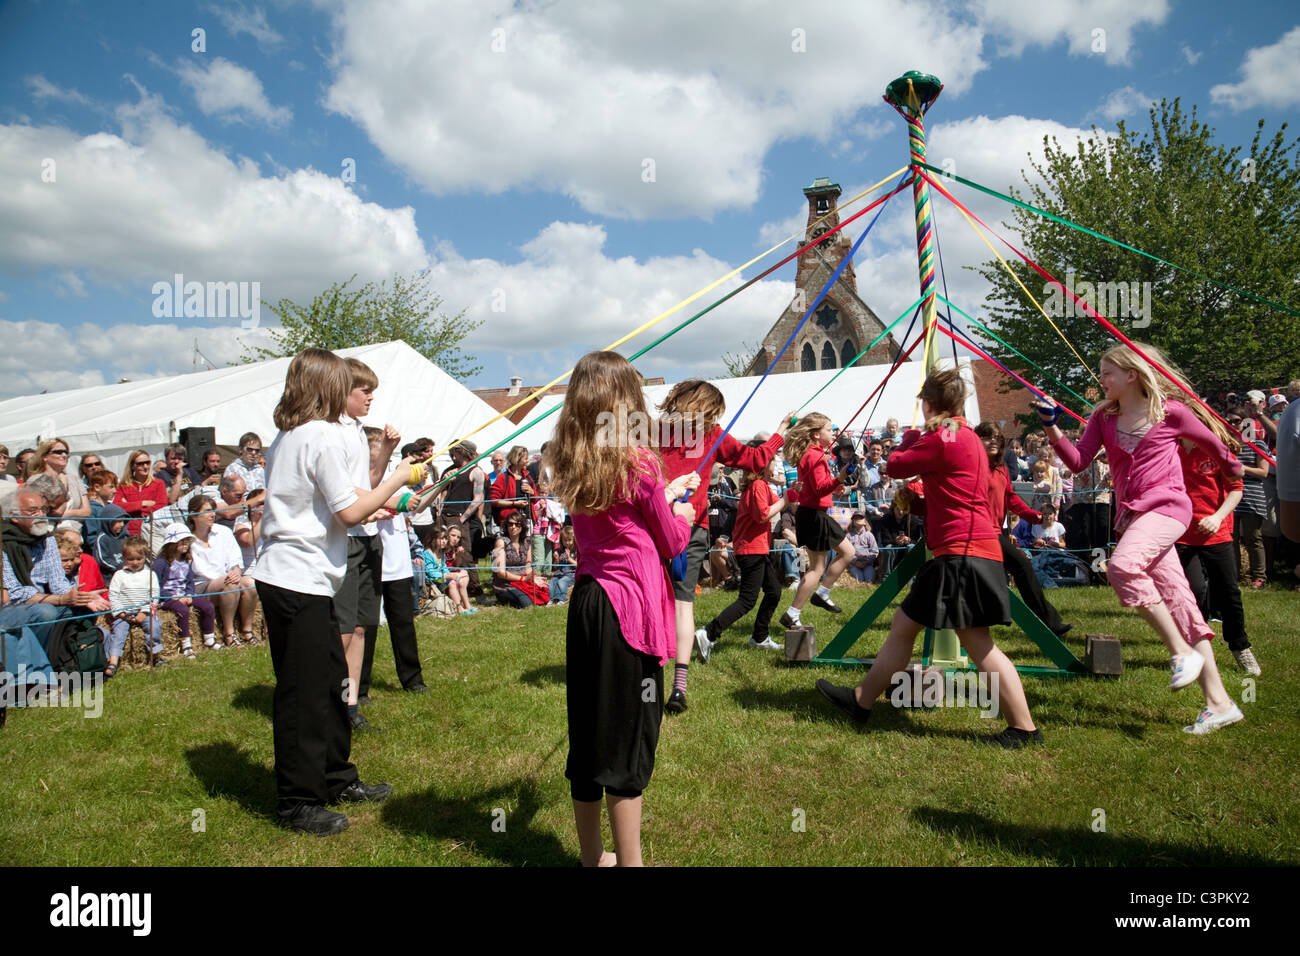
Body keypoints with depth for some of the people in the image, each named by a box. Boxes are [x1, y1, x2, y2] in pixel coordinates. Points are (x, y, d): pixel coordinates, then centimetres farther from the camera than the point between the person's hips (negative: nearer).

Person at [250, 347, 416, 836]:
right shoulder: (323, 435, -14)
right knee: (304, 692, 0)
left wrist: (375, 501, 23)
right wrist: (395, 481, -3)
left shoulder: (289, 435, 14)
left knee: (331, 680, 18)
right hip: (300, 581, -10)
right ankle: (297, 802, 12)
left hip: (289, 576, 10)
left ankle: (336, 778, 32)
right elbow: (350, 511, -15)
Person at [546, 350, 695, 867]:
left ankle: (593, 855, 30)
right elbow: (671, 543, -2)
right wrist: (684, 513, 17)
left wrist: (665, 493, 22)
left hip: (587, 604, 7)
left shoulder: (572, 464, 5)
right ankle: (628, 859, 14)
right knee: (629, 735, 3)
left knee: (589, 731, 15)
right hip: (631, 609, -7)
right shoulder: (638, 462, -12)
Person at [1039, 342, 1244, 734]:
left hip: (1166, 506, -5)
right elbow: (1078, 462, 0)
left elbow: (1211, 441, 15)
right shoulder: (1103, 416, 10)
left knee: (1122, 565, -31)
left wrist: (1232, 468, 31)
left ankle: (1183, 651, -17)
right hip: (1132, 514, 5)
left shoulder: (1170, 411, -2)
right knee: (1178, 600, 4)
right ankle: (1219, 702, 8)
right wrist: (1052, 428, -13)